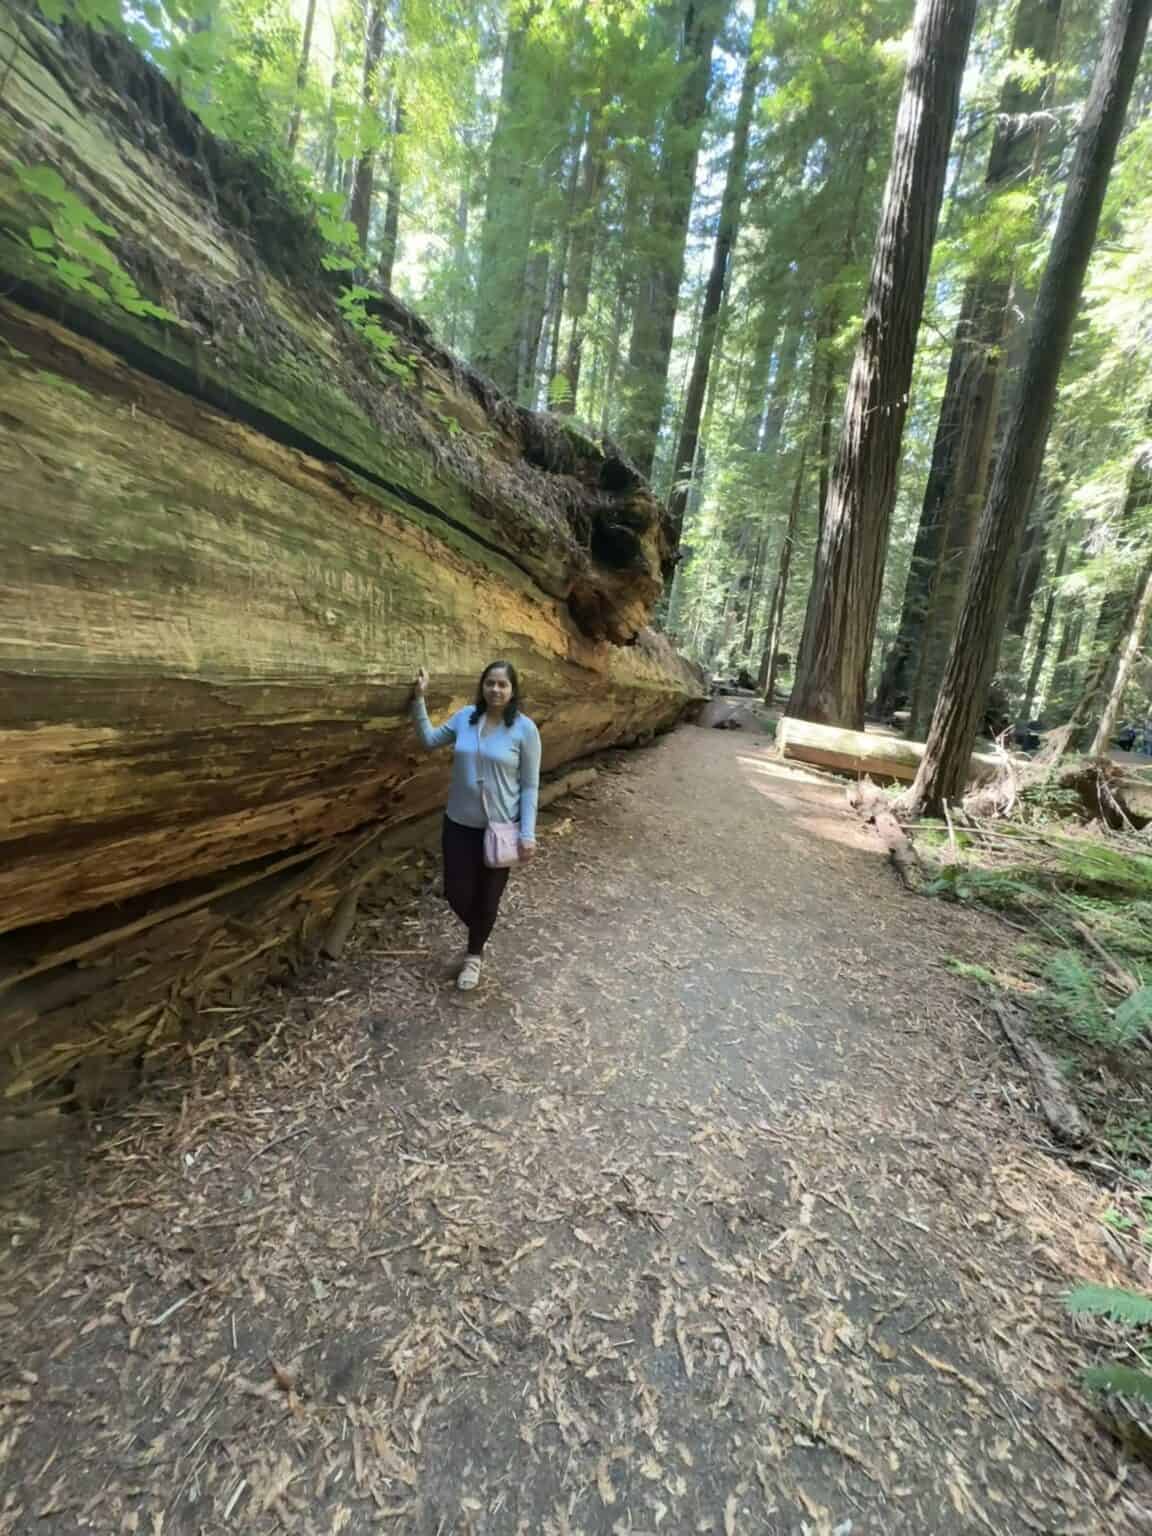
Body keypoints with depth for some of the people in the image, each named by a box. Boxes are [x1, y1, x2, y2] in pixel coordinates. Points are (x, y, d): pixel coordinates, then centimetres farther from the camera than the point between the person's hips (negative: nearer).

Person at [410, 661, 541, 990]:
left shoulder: (525, 728, -11)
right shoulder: (464, 717, -1)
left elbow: (530, 786, -8)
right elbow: (429, 740, 15)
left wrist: (528, 833, -14)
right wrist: (419, 699, 6)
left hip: (500, 827, -3)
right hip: (459, 823, 3)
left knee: (487, 896, 13)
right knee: (456, 892, 10)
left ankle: (474, 954, 41)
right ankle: (478, 934, 45)